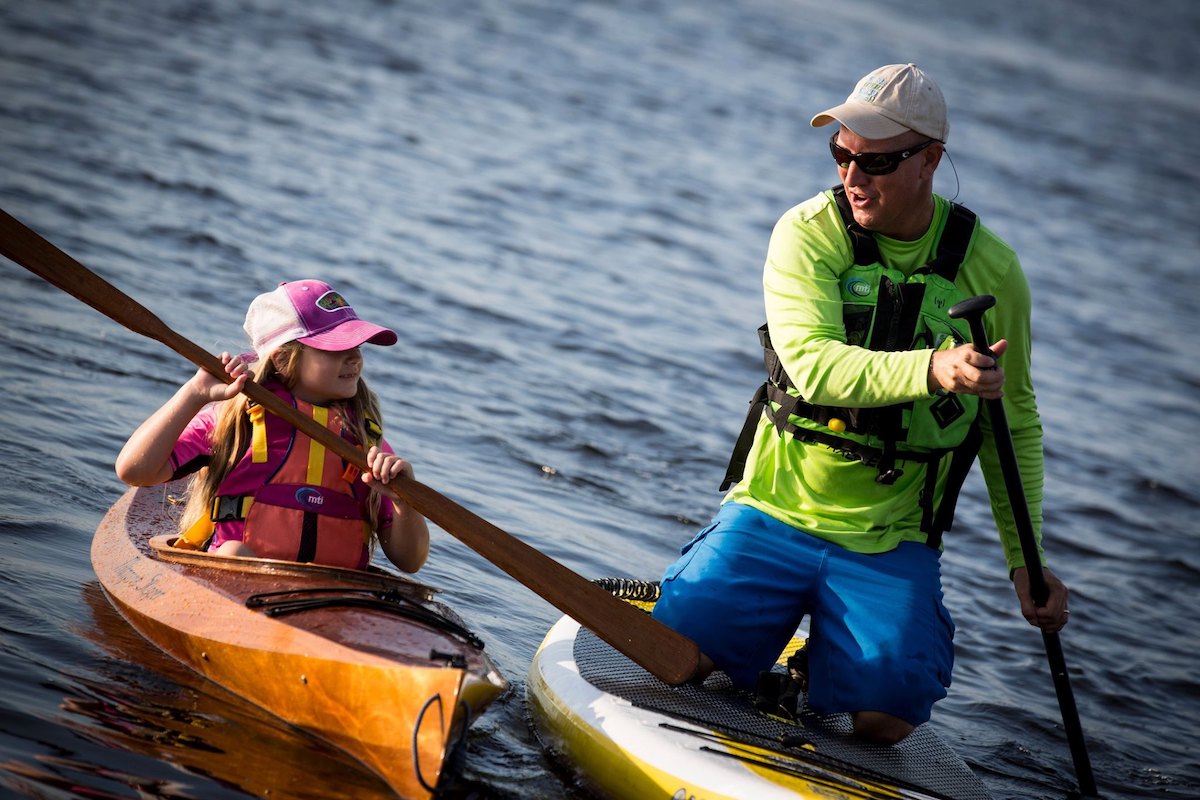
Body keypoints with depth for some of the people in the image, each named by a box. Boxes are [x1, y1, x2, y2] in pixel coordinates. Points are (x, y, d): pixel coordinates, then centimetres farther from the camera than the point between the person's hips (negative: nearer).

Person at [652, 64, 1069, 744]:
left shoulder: (991, 270, -2)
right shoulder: (808, 235, -8)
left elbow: (1016, 421, 10)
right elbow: (813, 366, -25)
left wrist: (1027, 560, 2)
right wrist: (931, 369, -42)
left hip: (890, 546, 1)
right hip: (774, 514, 0)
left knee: (883, 717, -19)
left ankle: (831, 653, 17)